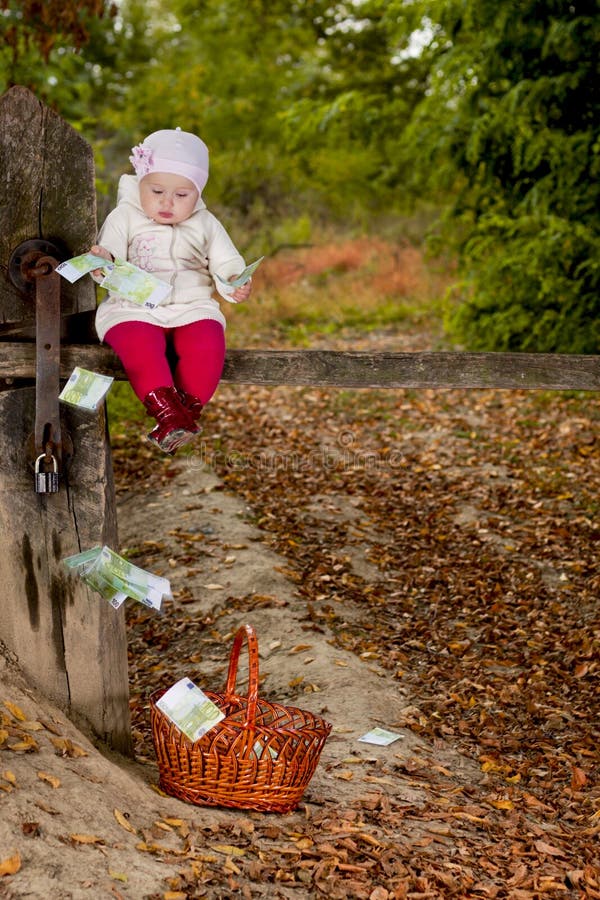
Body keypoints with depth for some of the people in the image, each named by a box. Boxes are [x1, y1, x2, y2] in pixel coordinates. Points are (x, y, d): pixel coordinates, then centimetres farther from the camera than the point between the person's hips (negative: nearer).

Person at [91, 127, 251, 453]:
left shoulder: (205, 224, 12)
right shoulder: (124, 218, 6)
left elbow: (227, 262, 11)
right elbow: (108, 253, -1)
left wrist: (237, 283, -12)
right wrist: (104, 263, -27)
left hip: (192, 307, 2)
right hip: (134, 309, -1)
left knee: (208, 344, -29)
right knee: (140, 346, -34)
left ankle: (187, 412, -20)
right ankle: (168, 413, -32)